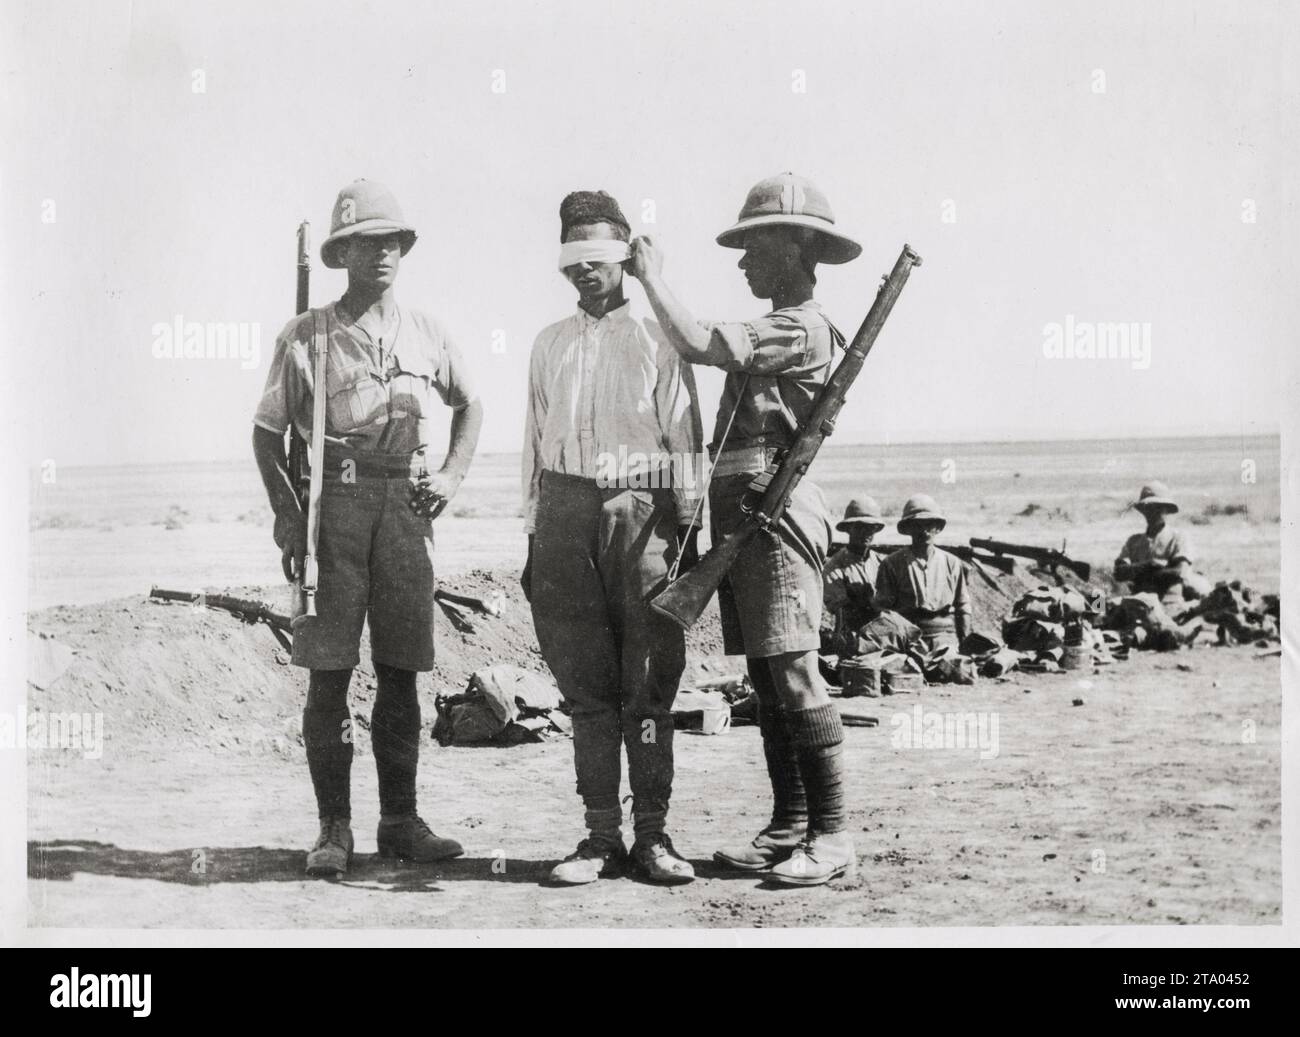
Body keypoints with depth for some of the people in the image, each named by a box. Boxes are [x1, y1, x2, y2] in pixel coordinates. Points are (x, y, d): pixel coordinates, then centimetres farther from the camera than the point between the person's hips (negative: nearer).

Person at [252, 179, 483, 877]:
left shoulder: (425, 334, 12)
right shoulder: (306, 336, 3)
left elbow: (470, 405, 27)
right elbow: (267, 431, 7)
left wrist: (452, 476, 13)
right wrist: (286, 514, -3)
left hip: (405, 504, 3)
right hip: (334, 500, -3)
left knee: (401, 672, 5)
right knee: (329, 671, -4)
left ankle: (400, 821, 12)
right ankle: (334, 827, 2)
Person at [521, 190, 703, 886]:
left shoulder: (655, 337, 4)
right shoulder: (550, 344, 17)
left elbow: (684, 442, 3)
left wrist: (686, 533, -2)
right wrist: (533, 540, 14)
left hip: (640, 508, -3)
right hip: (565, 512, 3)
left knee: (648, 686, -1)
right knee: (585, 685, 4)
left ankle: (653, 834, 5)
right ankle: (602, 835, 8)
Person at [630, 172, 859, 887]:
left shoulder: (800, 328, -9)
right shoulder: (771, 330, 23)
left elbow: (699, 346, -19)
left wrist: (653, 278, -9)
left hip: (775, 512, -10)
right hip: (739, 514, 10)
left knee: (794, 675, -11)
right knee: (766, 680, 9)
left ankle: (831, 837, -8)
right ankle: (788, 828, 14)